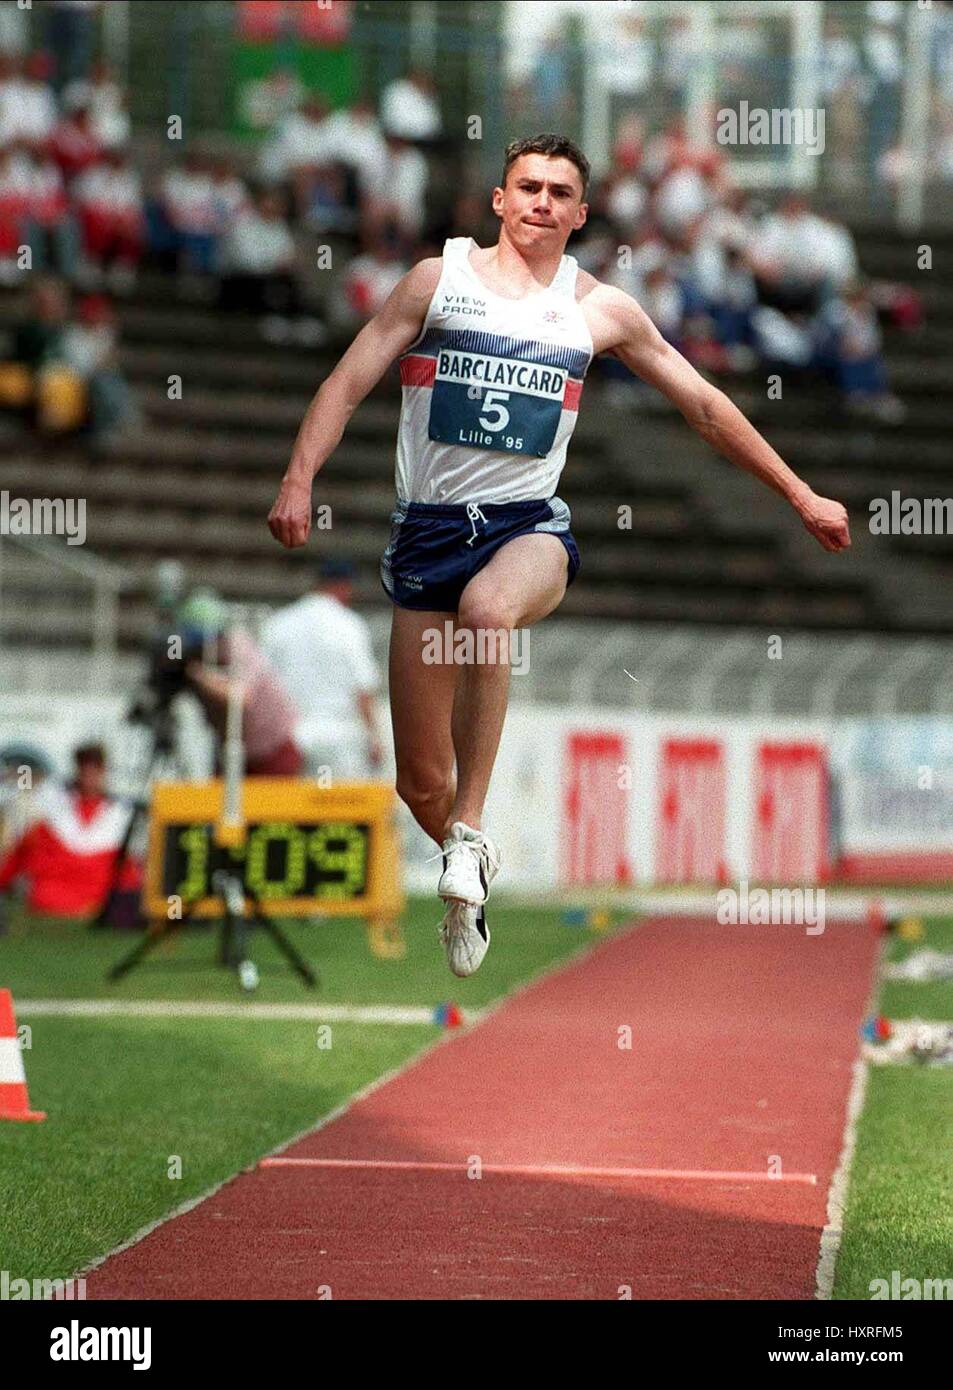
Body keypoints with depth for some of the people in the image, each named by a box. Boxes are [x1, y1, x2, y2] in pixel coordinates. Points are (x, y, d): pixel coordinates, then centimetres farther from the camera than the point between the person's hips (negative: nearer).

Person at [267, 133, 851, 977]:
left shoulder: (601, 309, 9)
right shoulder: (438, 278, 6)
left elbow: (705, 407, 16)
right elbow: (350, 383, 4)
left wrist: (801, 496, 17)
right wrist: (300, 480, -12)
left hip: (530, 523, -1)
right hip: (430, 525, 1)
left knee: (486, 608, -40)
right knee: (419, 779, 1)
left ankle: (471, 830, -29)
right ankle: (471, 874, 34)